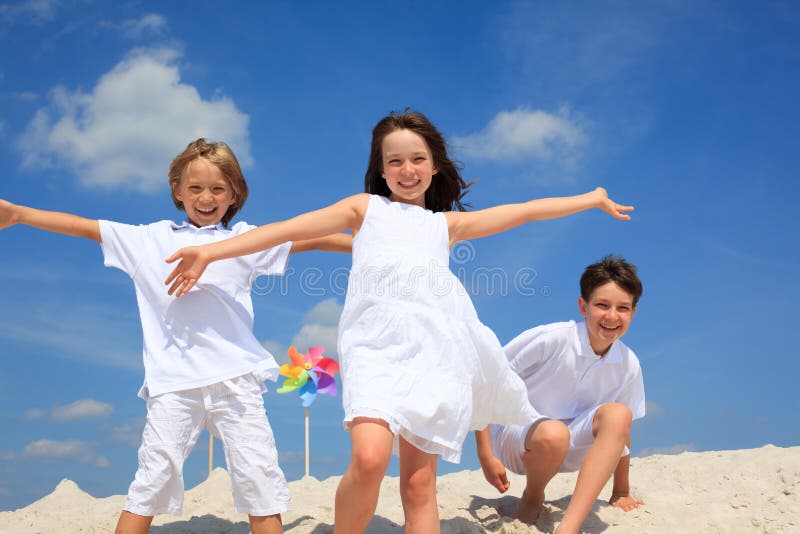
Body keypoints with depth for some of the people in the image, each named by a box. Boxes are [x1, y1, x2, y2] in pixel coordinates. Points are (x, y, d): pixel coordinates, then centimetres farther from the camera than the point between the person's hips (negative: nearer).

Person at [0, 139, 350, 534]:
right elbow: (85, 227, 17)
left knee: (258, 476, -1)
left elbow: (313, 239, 9)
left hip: (236, 376, 0)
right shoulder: (151, 240, 15)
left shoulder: (245, 239, 11)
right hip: (173, 381, 1)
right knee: (154, 476, -2)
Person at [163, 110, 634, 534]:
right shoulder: (365, 208, 19)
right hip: (377, 345, -2)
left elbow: (524, 211, 30)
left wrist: (592, 198, 34)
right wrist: (211, 252, 3)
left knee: (420, 481, -1)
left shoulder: (446, 224, 25)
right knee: (370, 457, -25)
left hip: (435, 350, 2)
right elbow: (288, 229, 10)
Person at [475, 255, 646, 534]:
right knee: (553, 433, -39)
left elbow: (621, 431, 8)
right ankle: (532, 499, -3)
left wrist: (621, 493, 12)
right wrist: (486, 455, -19)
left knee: (618, 414, -26)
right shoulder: (551, 339, -21)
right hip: (514, 439, -4)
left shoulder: (628, 366, -6)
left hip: (567, 450, 4)